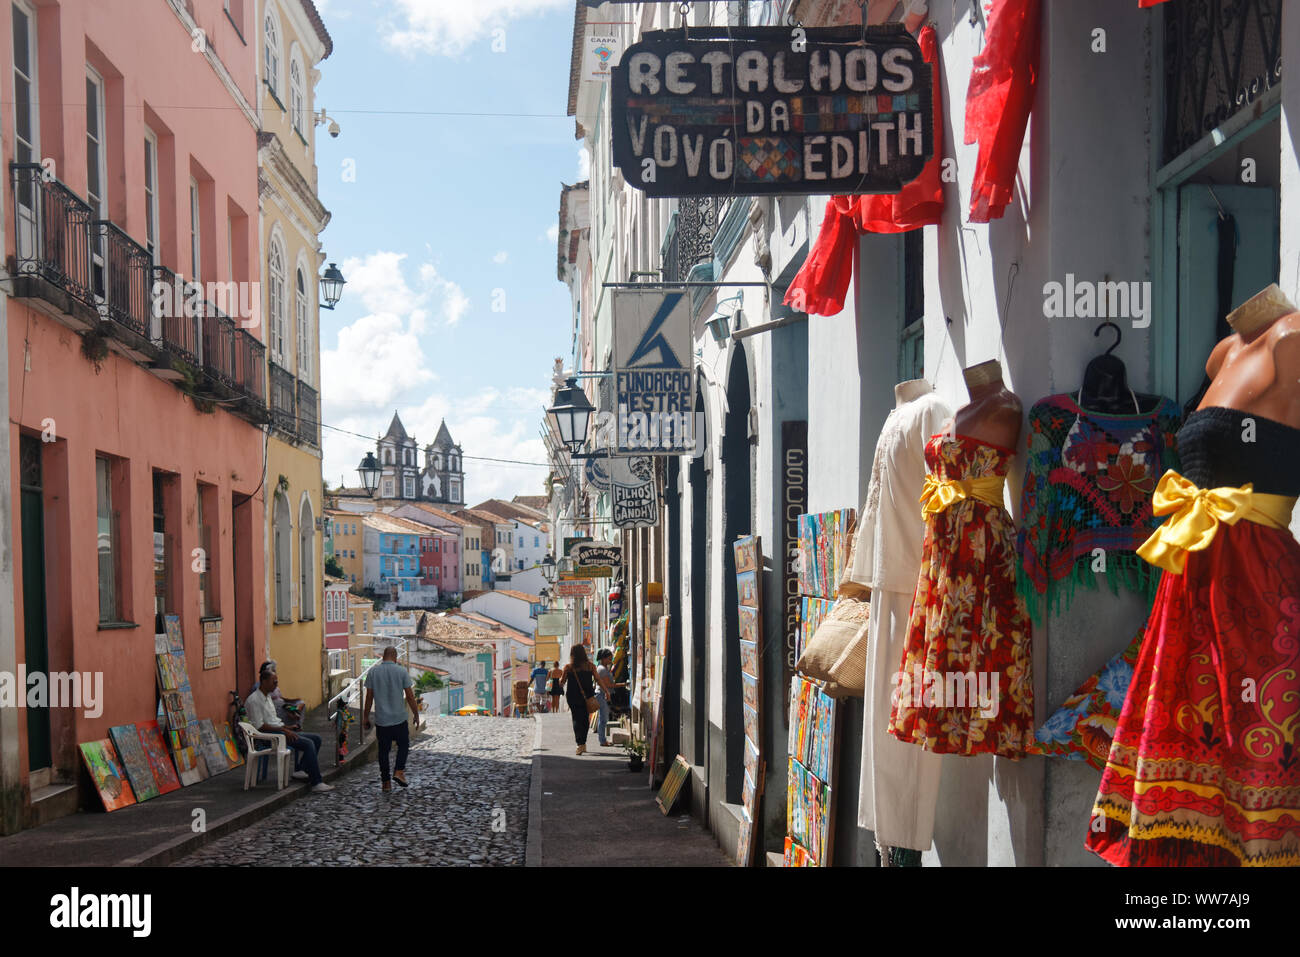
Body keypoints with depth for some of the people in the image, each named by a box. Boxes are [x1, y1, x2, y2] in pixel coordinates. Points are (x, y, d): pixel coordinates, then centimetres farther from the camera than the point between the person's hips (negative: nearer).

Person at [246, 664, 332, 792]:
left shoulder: (268, 697, 17)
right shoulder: (254, 700, -14)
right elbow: (259, 726, -19)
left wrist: (287, 728, 9)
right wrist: (284, 730, -19)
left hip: (279, 730, 10)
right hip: (269, 735, -10)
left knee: (316, 738, 3)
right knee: (308, 744, -24)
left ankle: (301, 770, 10)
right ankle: (317, 784, -27)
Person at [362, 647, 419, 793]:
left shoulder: (373, 671, 0)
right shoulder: (401, 671, -4)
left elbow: (369, 697, 1)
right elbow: (410, 696, -4)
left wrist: (365, 718, 9)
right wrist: (416, 715, 7)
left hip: (381, 720, 1)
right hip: (399, 718, -1)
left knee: (383, 750, 9)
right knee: (403, 745, 17)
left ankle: (385, 782, 9)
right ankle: (399, 771, -2)